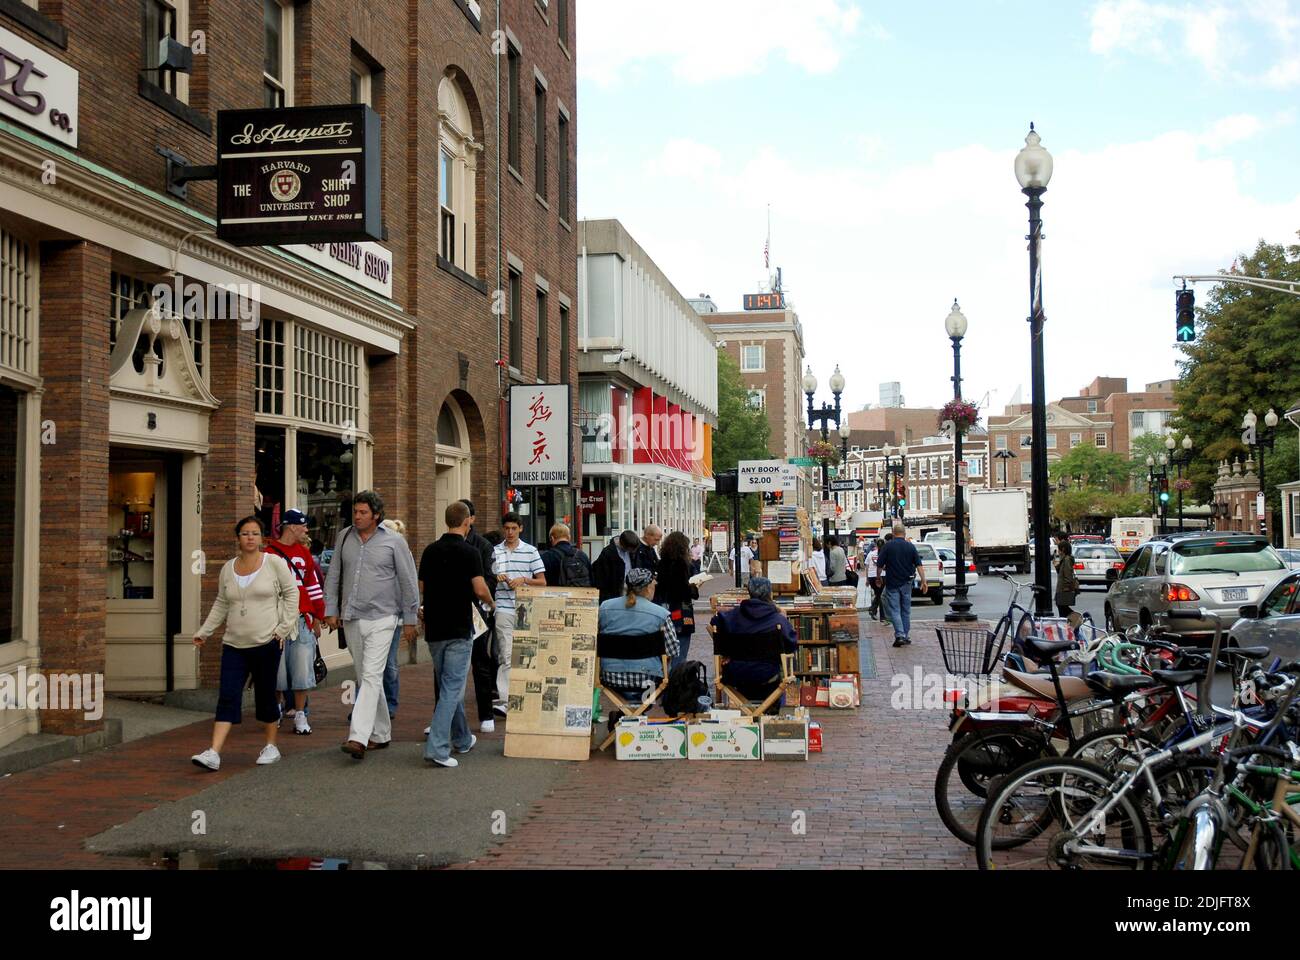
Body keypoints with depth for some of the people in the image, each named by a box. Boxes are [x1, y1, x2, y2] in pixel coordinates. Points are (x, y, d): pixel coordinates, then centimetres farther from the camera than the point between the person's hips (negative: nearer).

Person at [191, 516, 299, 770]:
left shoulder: (274, 563, -3)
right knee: (227, 698, -5)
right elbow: (221, 604, 16)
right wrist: (204, 631, 10)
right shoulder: (228, 568, 9)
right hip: (234, 644, 3)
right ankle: (213, 753, -9)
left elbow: (291, 593, 1)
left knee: (266, 696, 7)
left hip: (266, 642, -3)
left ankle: (271, 746, 23)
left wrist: (284, 627, -6)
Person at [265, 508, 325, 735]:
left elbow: (314, 587, 16)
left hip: (303, 620, 3)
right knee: (277, 668, 5)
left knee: (302, 668, 1)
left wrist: (317, 619, 14)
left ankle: (300, 715, 9)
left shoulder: (304, 553, 13)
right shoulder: (269, 553, -1)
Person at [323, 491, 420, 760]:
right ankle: (381, 734, 23)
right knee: (365, 678, 11)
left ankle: (359, 738, -20)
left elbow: (408, 582, 1)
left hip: (381, 619, -5)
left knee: (371, 676, -14)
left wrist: (410, 620, 0)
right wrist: (331, 609, 8)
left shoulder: (394, 542, -3)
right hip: (351, 619, 5)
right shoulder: (344, 537, 8)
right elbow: (333, 576, 15)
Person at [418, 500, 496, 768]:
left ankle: (462, 739, 31)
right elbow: (480, 589, -16)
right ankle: (437, 747, -12)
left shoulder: (430, 550, 6)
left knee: (449, 686, 17)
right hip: (458, 629, -6)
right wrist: (489, 602, 5)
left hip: (434, 628, 6)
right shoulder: (469, 552, -11)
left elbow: (422, 588, 11)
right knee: (451, 688, -5)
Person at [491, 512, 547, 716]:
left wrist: (523, 579, -9)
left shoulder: (531, 551, 7)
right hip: (504, 609, -1)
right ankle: (504, 701, -13)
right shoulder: (494, 551, 9)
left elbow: (542, 582, 7)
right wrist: (497, 578, -8)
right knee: (506, 656, -9)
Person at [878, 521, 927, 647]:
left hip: (892, 583, -3)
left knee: (894, 610, -2)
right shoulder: (910, 546, 0)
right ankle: (905, 636, 19)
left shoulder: (887, 546, -7)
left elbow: (880, 565, -5)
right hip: (906, 583, 3)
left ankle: (900, 635, -16)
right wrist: (923, 581, 0)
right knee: (906, 610, 14)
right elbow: (919, 565, -3)